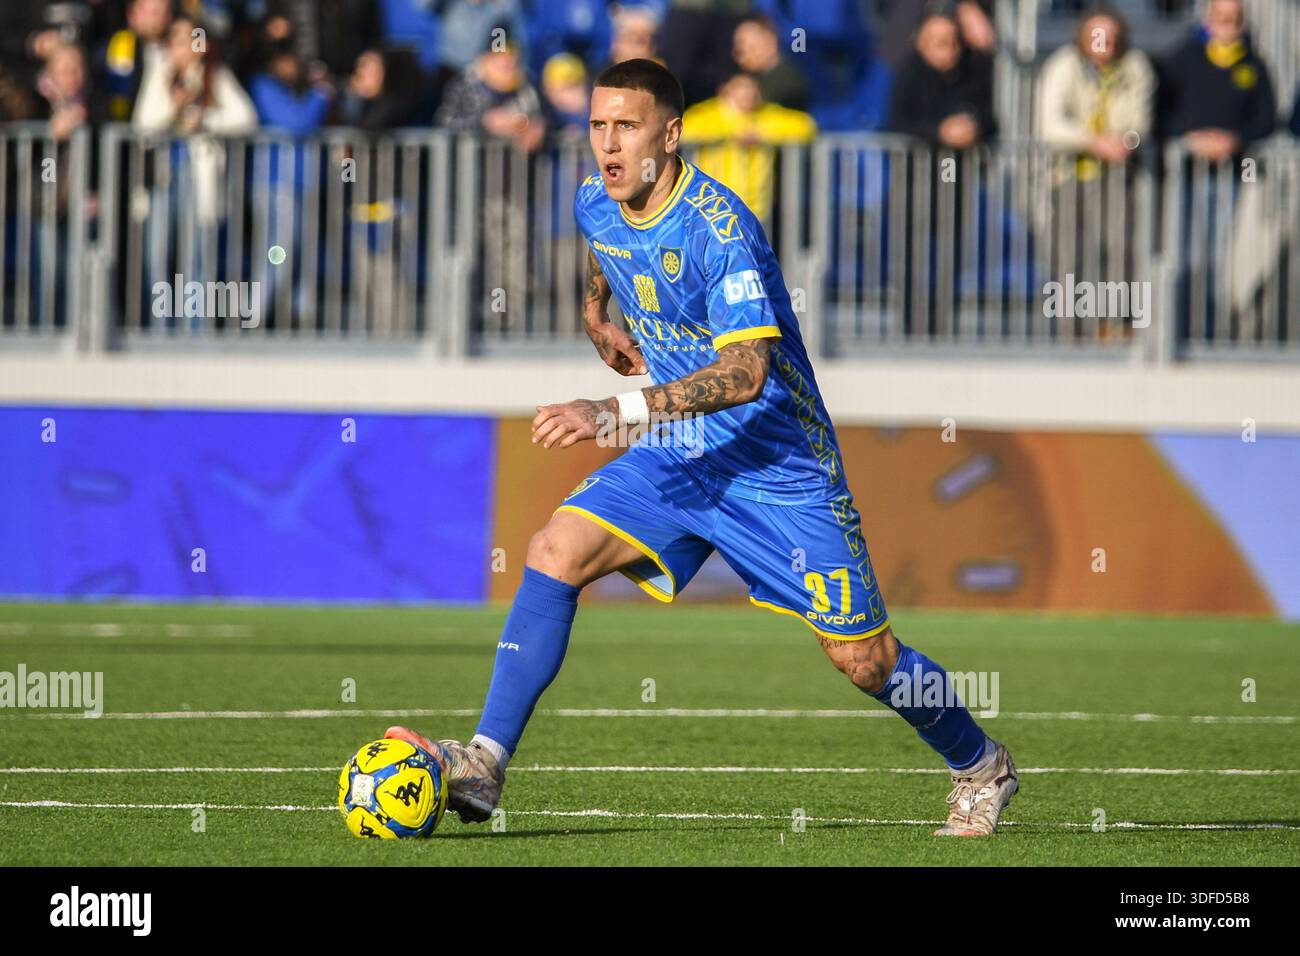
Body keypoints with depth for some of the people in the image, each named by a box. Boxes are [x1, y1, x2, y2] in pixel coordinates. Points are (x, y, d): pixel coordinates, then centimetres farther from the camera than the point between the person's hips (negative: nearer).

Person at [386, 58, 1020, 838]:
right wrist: (600, 313, 19)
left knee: (862, 657, 0)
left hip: (779, 467, -6)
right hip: (681, 456, 6)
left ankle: (983, 768, 26)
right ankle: (485, 765, -17)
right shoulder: (596, 206, -2)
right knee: (555, 553, -15)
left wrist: (617, 412, -40)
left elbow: (747, 371, -34)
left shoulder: (718, 225, -25)